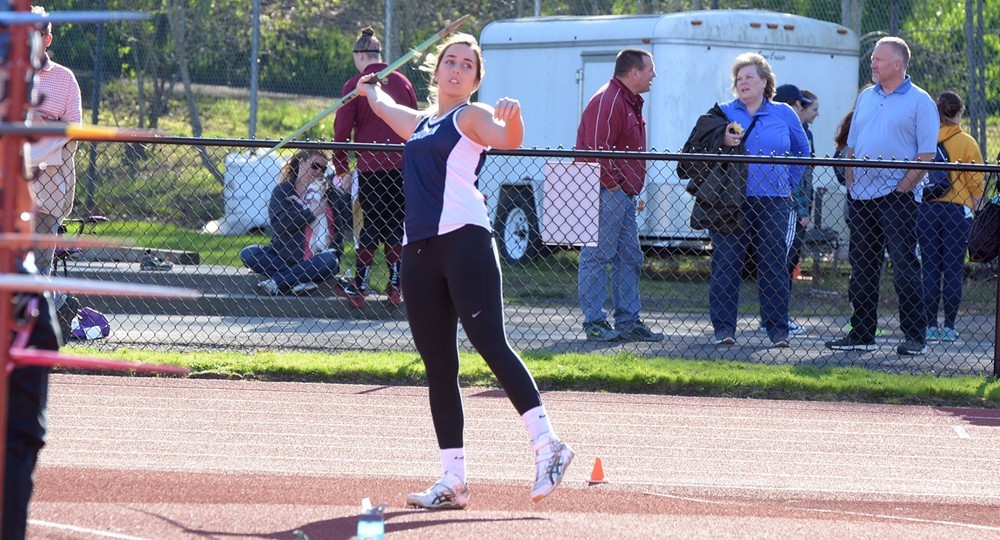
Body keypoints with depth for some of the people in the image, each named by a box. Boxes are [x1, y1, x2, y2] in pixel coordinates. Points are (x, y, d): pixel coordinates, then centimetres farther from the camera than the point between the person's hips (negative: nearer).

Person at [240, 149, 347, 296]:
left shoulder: (326, 190, 10)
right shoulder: (282, 190, 3)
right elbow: (279, 223, -13)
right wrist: (311, 212, -13)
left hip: (315, 259, 0)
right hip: (284, 255, 0)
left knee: (329, 261, -34)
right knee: (247, 254, -20)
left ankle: (277, 283, -23)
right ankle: (302, 281, -28)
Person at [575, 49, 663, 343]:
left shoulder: (630, 102, 18)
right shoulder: (607, 102, -16)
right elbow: (596, 150, -23)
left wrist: (631, 189, 18)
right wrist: (612, 183, -17)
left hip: (624, 194, 11)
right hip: (606, 194, -11)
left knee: (629, 258, 12)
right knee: (597, 257, -6)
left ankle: (628, 321, 16)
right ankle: (595, 323, -5)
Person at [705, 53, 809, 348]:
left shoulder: (784, 114, 11)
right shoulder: (723, 112, 9)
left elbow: (803, 150, 22)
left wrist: (789, 183, 12)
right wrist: (721, 142, -14)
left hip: (773, 202, 1)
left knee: (774, 266, -1)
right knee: (726, 265, -4)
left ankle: (778, 331, 3)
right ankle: (724, 328, 0)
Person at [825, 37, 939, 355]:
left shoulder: (919, 101, -4)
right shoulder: (866, 98, 15)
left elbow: (927, 154, -9)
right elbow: (851, 146, 20)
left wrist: (903, 187, -15)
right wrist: (850, 182, 8)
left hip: (896, 198, -6)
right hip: (862, 198, 6)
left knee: (905, 267, -7)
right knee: (862, 268, 9)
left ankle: (915, 337, -4)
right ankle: (861, 335, 16)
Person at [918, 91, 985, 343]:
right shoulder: (966, 143, -4)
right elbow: (977, 183, -4)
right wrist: (972, 208, 6)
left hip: (926, 209, 2)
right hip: (957, 209, -2)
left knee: (930, 270, 6)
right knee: (953, 270, 3)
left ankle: (931, 326, 5)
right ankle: (948, 327, 3)